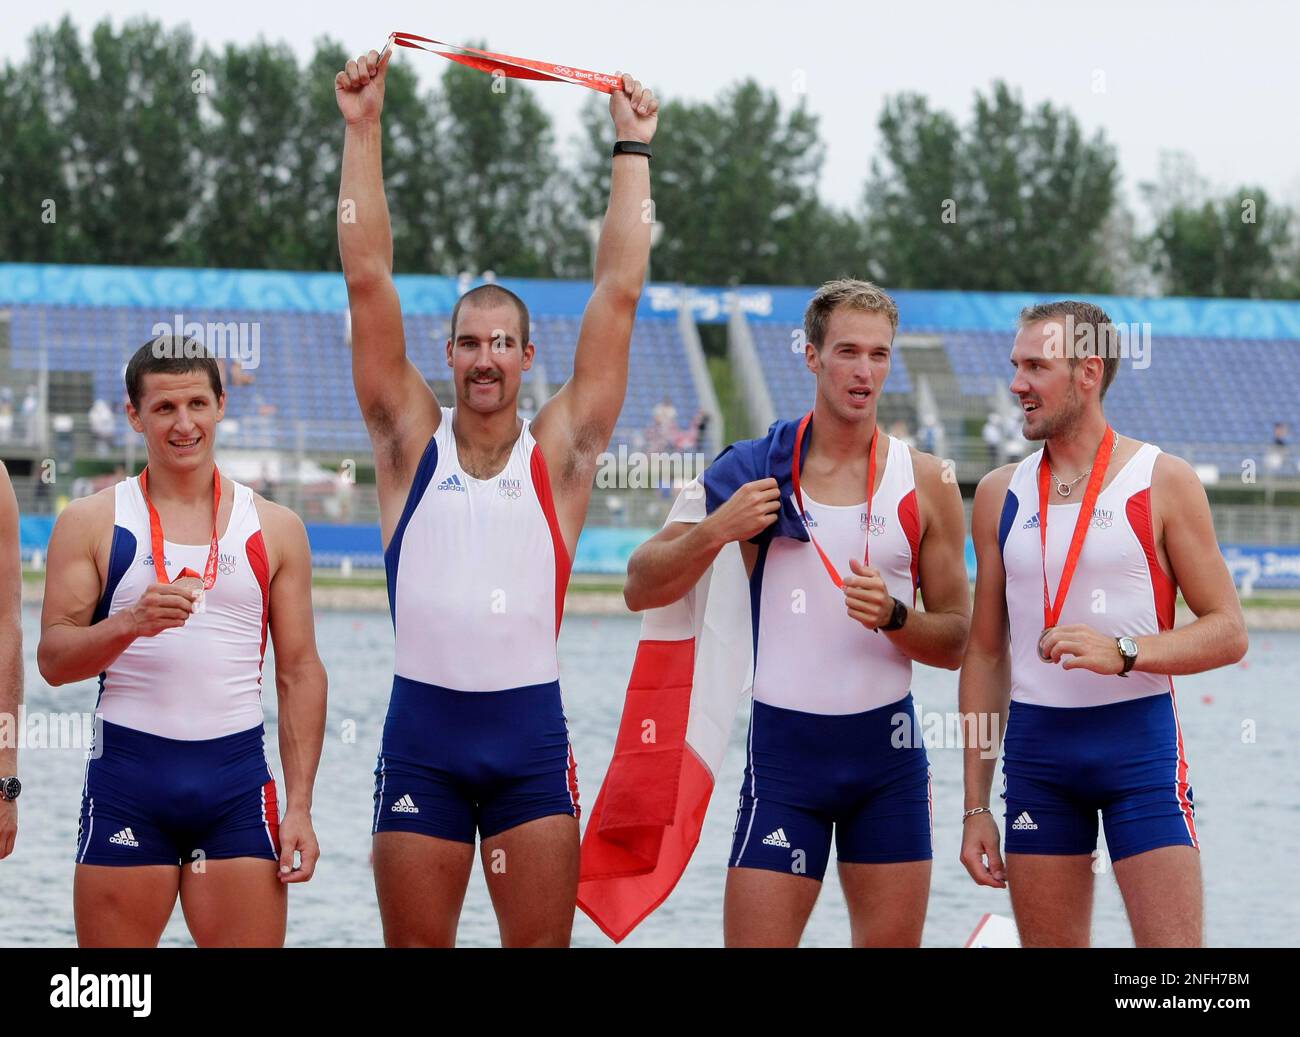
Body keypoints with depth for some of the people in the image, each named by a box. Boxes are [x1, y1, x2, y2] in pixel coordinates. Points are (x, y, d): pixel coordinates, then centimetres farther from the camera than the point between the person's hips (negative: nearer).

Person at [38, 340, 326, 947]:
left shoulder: (275, 528, 9)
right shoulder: (91, 523, 4)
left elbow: (300, 673, 8)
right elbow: (53, 659, -1)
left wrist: (299, 805, 0)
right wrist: (130, 623, -20)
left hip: (237, 780, 1)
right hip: (126, 776, -1)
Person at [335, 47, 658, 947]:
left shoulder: (560, 452, 5)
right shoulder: (413, 442, 5)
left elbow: (618, 293, 4)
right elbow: (368, 280, 2)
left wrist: (633, 148, 5)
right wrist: (363, 129, -1)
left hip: (530, 730, 0)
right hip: (423, 728, 0)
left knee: (543, 946, 1)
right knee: (415, 948, 3)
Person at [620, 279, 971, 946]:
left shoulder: (925, 483, 3)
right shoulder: (756, 470, 0)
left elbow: (955, 643, 6)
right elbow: (640, 590, 1)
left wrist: (893, 616, -14)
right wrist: (717, 530, -15)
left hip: (887, 749, 2)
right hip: (784, 747, -2)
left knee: (893, 940, 3)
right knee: (755, 939, -9)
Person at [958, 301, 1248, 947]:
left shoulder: (1162, 482, -3)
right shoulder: (1001, 495, 9)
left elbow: (1228, 633, -4)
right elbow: (985, 653, 12)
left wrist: (1122, 653, -22)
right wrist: (975, 806, 8)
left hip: (1138, 742, -4)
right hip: (1034, 746, 4)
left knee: (1176, 965, -10)